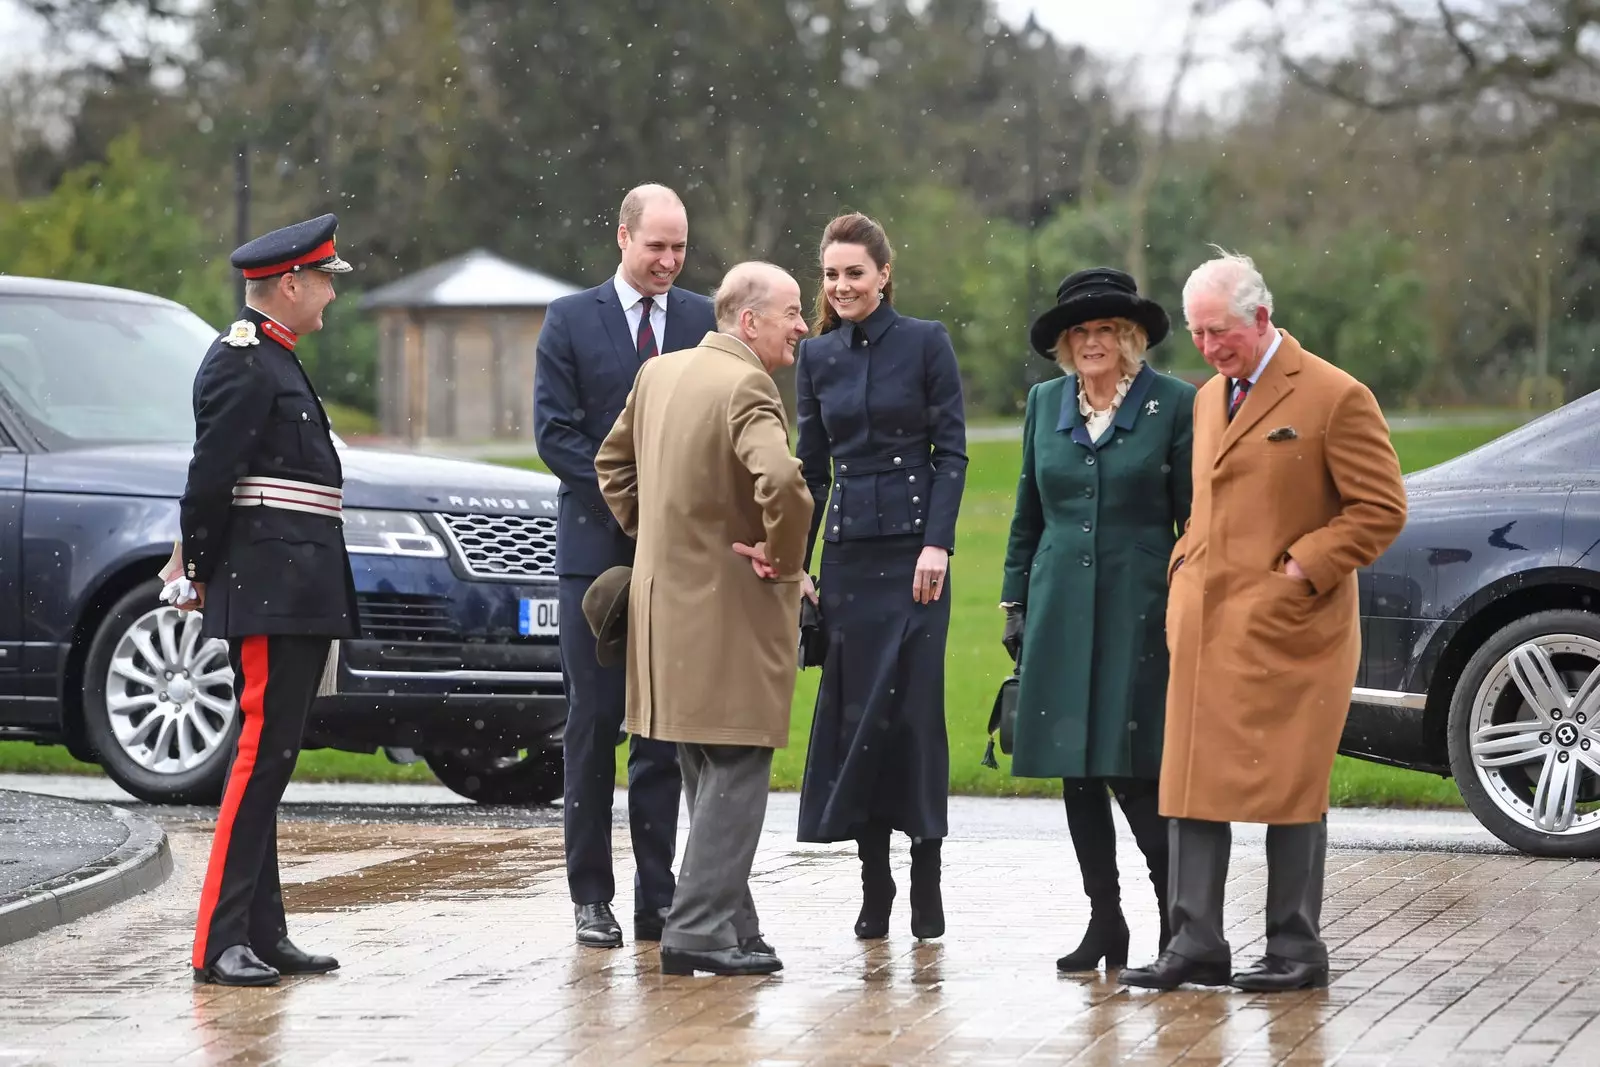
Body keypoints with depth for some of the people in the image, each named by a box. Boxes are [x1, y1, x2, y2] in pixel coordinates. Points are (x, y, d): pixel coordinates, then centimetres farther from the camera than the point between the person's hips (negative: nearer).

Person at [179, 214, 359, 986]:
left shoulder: (274, 364, 19)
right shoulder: (243, 366, -12)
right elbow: (210, 479, -15)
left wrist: (203, 574, 13)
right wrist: (202, 573, -6)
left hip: (300, 595, 10)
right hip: (269, 594, -10)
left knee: (269, 762, 11)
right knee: (261, 757, -12)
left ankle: (263, 936, 15)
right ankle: (220, 943, -12)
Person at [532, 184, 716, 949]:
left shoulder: (706, 322, 9)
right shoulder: (570, 321, 2)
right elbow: (554, 432, -4)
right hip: (598, 548, -2)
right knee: (593, 725, -1)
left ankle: (657, 897, 7)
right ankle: (591, 897, 4)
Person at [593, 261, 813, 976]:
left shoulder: (658, 374, 10)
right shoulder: (747, 388, -18)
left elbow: (612, 462, 23)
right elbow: (780, 480, -35)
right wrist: (784, 556, -19)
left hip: (666, 595, 9)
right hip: (730, 611, -9)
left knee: (708, 778, 16)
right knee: (736, 770, -4)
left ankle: (731, 925, 22)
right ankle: (699, 929, -7)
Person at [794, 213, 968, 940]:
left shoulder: (925, 342, -1)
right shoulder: (816, 356, 10)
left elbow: (950, 451, -3)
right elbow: (811, 468, 13)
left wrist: (937, 544, -13)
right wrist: (795, 563, 8)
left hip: (912, 545, -4)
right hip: (848, 548, 4)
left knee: (913, 707, -6)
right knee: (852, 710, 1)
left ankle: (926, 880, 1)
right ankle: (873, 885, 8)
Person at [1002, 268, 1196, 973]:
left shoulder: (1174, 405, -2)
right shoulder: (1045, 404, 11)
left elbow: (1193, 520, 0)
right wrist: (1016, 605, 14)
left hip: (1140, 611, -5)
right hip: (1061, 614, 5)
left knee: (1132, 770, -9)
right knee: (1075, 770, 6)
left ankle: (1178, 917, 3)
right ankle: (1105, 920, 14)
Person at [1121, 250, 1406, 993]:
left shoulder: (1335, 399, -6)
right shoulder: (1209, 398, 17)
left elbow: (1380, 509, -7)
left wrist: (1300, 571, -12)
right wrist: (1185, 565, 12)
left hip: (1286, 627, -7)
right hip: (1203, 626, 7)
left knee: (1289, 790, -2)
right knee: (1193, 785, 4)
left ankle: (1295, 951, 5)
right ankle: (1196, 945, 7)